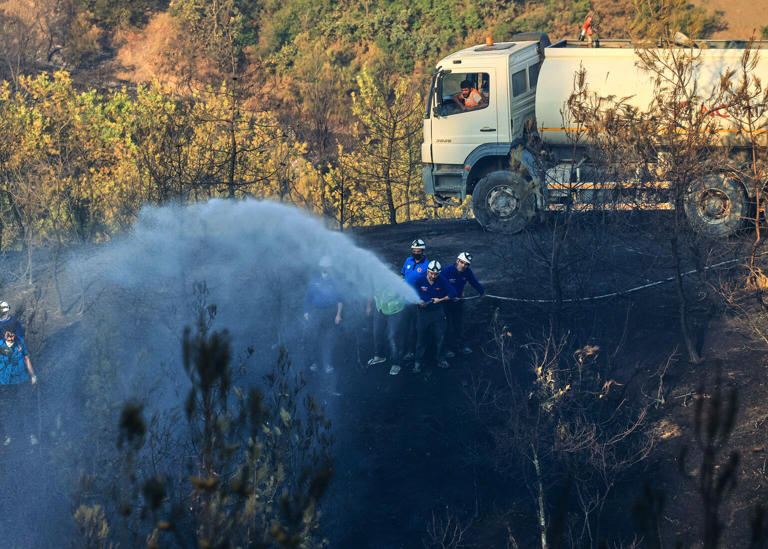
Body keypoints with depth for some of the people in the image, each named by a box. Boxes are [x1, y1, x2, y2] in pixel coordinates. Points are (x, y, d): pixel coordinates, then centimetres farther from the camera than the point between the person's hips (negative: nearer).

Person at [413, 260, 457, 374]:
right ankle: (418, 362, 12)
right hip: (423, 312, -1)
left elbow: (452, 293, -3)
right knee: (421, 338, 2)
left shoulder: (442, 281, -8)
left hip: (438, 312, 1)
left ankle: (439, 358, 27)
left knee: (439, 336, 8)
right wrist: (419, 302, -22)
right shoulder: (420, 282, -11)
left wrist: (441, 299, -14)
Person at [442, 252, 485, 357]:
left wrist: (482, 292, 24)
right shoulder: (447, 270, -22)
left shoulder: (467, 271, -9)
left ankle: (460, 346, 21)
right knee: (449, 325, 1)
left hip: (459, 300, 4)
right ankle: (450, 348, 12)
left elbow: (474, 282, 10)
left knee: (459, 324, 10)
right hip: (446, 301, -4)